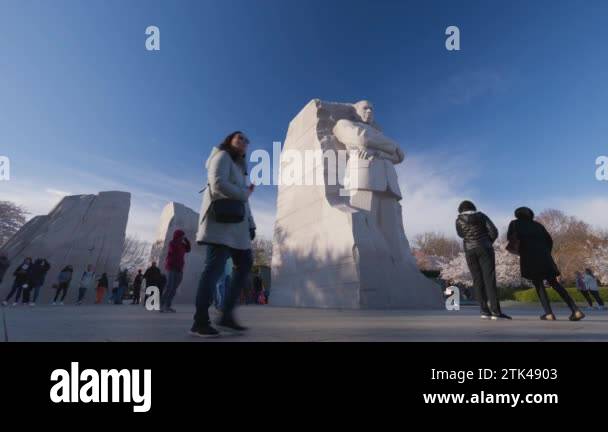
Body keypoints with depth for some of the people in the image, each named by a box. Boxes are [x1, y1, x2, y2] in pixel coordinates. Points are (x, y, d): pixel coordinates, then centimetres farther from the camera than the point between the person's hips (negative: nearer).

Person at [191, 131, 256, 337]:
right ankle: (200, 322, -8)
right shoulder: (223, 156, 4)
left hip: (235, 222, 9)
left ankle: (227, 315, 5)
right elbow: (218, 183, -16)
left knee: (245, 264, 3)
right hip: (221, 219, -9)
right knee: (215, 266, -13)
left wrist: (251, 224, 11)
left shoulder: (239, 167, 29)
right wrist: (245, 193, -4)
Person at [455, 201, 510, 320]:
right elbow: (494, 232, -4)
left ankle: (485, 311, -3)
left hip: (470, 251, 1)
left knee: (478, 280, 3)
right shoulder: (482, 216, 5)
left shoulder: (459, 220, 5)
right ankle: (496, 312, -14)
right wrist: (488, 243, 12)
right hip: (485, 249, -1)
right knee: (490, 279, -7)